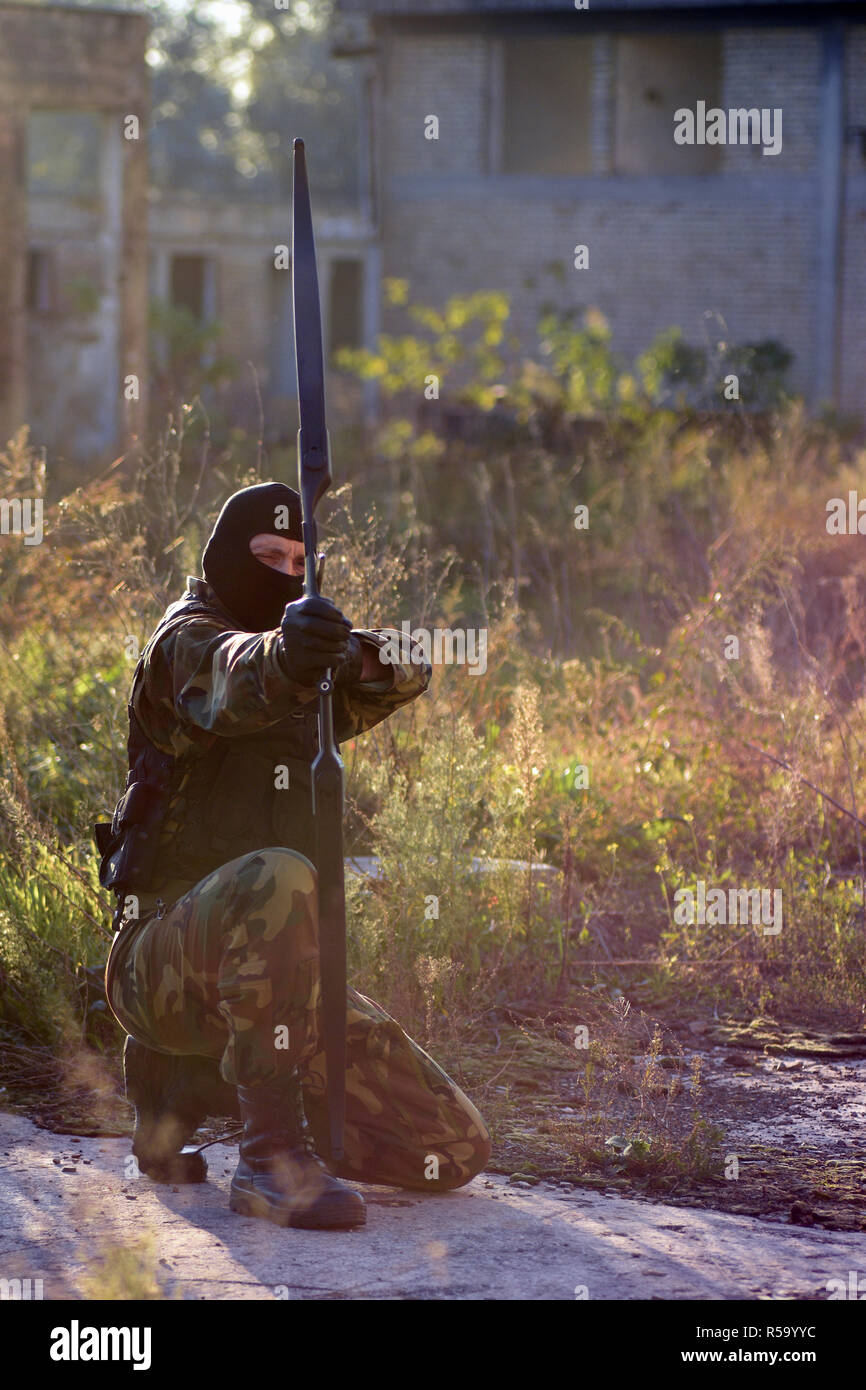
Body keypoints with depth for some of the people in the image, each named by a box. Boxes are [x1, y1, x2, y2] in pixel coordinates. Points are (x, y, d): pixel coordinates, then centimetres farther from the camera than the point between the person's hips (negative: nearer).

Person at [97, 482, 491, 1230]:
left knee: (453, 1151, -1)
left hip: (271, 978, 7)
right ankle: (271, 1155, -36)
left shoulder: (302, 679, 19)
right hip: (164, 964, -7)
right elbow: (231, 682, -27)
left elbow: (409, 669, 5)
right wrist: (284, 657, -52)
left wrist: (353, 655, -19)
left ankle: (180, 1084, 14)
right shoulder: (187, 641, -2)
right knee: (276, 881, -40)